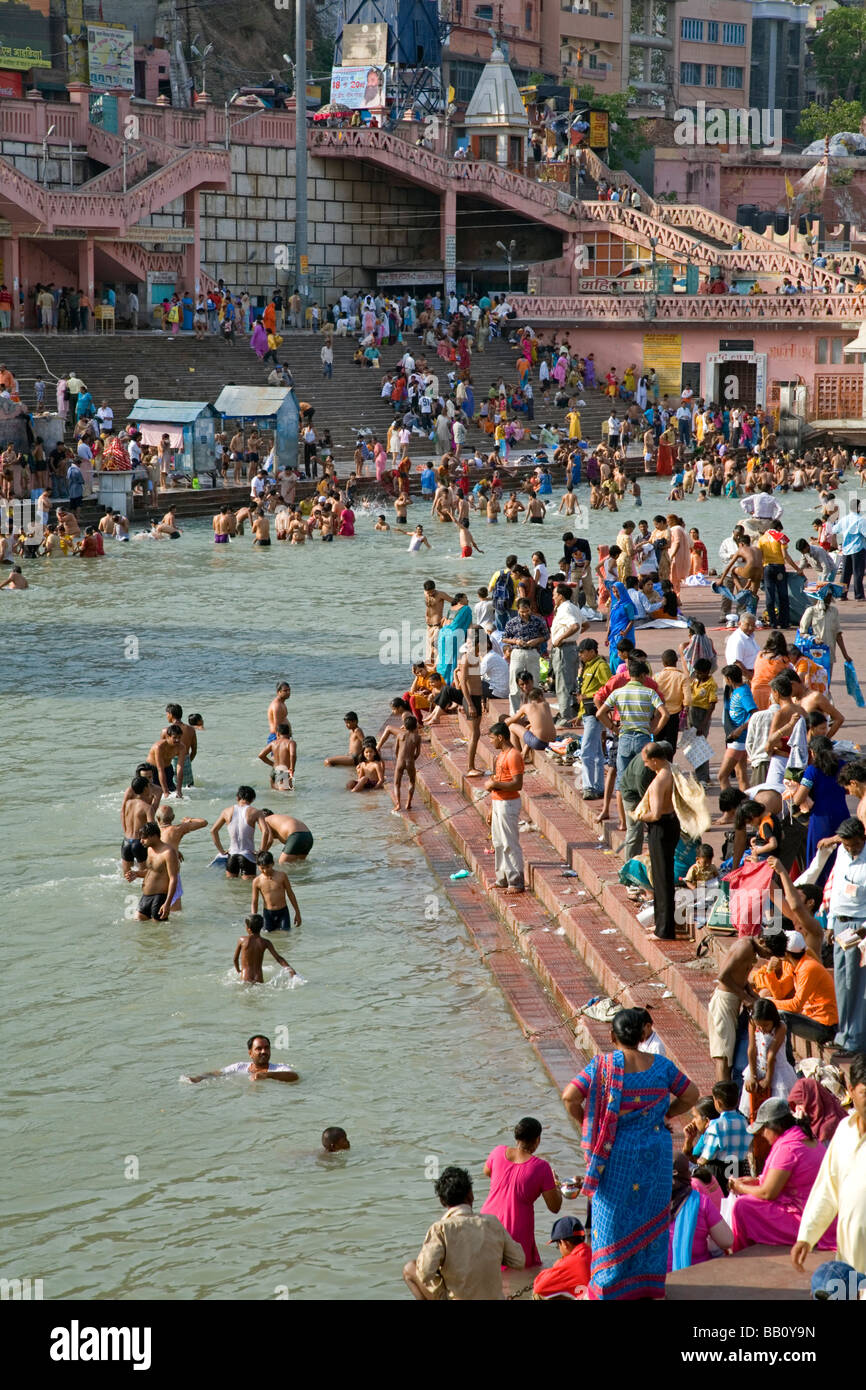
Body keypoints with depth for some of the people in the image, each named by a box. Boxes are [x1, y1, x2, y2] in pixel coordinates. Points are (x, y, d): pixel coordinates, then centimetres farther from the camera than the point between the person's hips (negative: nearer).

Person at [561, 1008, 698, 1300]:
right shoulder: (660, 1065, -1)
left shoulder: (603, 1065, -10)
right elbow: (690, 1094, 7)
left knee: (613, 1214, 7)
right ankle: (649, 1283, 20)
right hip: (655, 1152, 2)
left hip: (616, 1153, -2)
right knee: (651, 1214, 13)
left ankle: (608, 1284, 10)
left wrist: (586, 1123, 0)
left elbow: (570, 1096, -16)